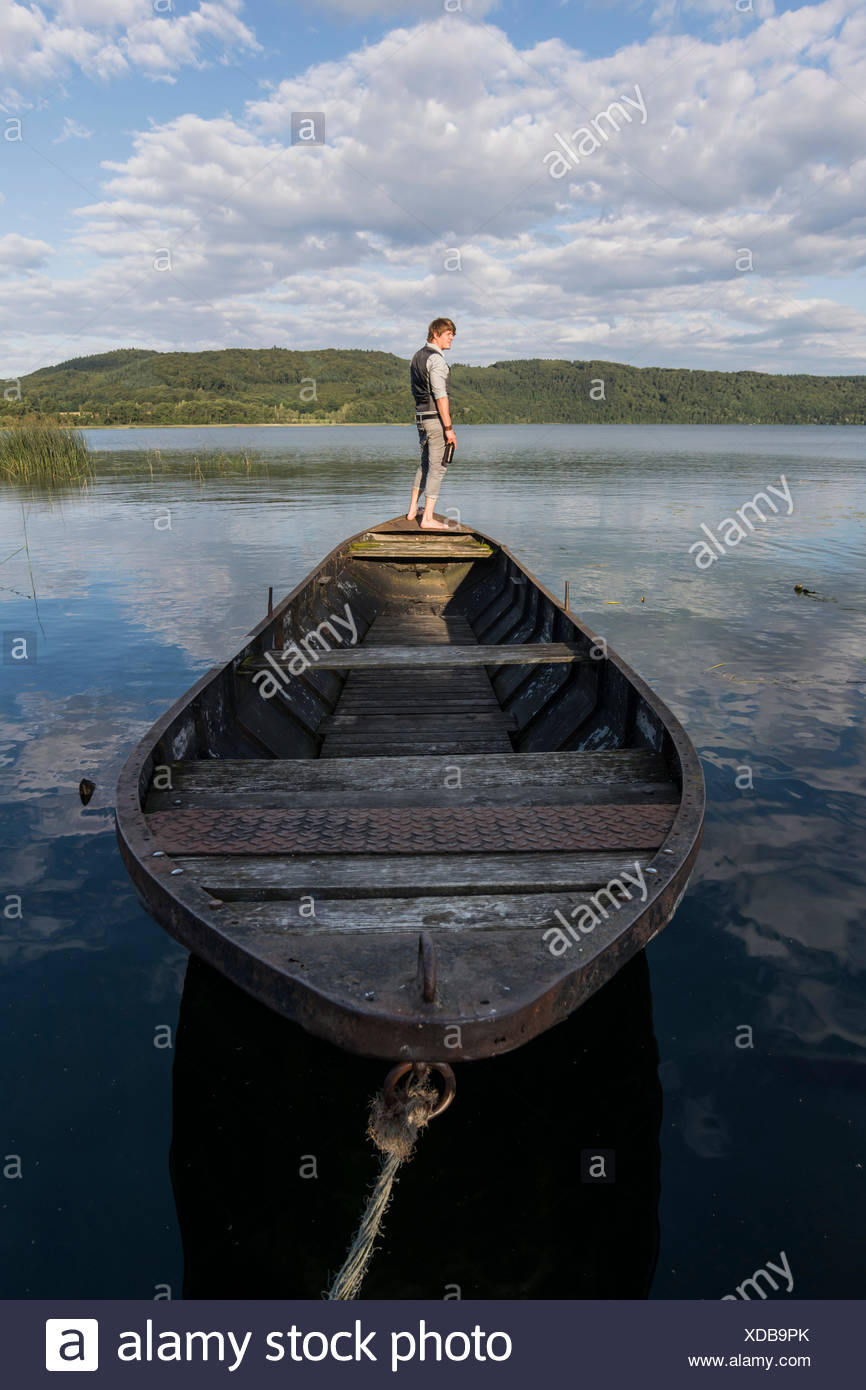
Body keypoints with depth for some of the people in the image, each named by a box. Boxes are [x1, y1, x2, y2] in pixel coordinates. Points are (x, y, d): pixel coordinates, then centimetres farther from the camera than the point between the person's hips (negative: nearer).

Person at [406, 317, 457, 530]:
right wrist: (449, 428, -20)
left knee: (425, 463, 20)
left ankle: (412, 510, 25)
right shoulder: (436, 359, -14)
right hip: (436, 417, -9)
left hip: (421, 417, 9)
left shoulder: (416, 357, 15)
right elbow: (440, 395, -20)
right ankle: (427, 519, -5)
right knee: (437, 467, -5)